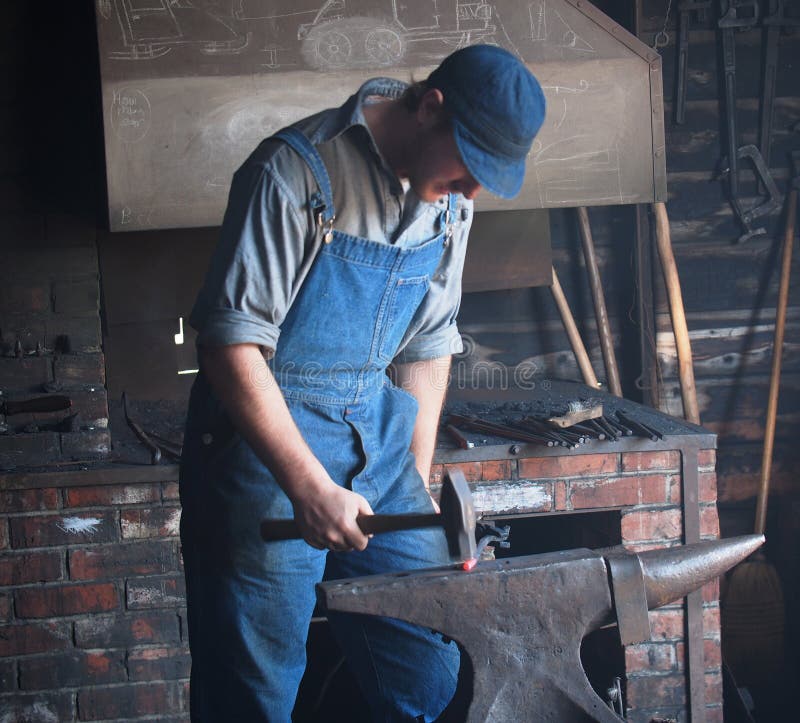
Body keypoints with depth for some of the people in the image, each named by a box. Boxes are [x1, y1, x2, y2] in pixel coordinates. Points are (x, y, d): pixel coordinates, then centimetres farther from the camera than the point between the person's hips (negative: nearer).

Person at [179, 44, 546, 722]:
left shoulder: (450, 197, 4)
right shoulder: (299, 171, -18)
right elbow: (232, 343, -20)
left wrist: (418, 484, 8)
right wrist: (309, 487, -26)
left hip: (378, 437, 6)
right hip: (264, 438, -6)